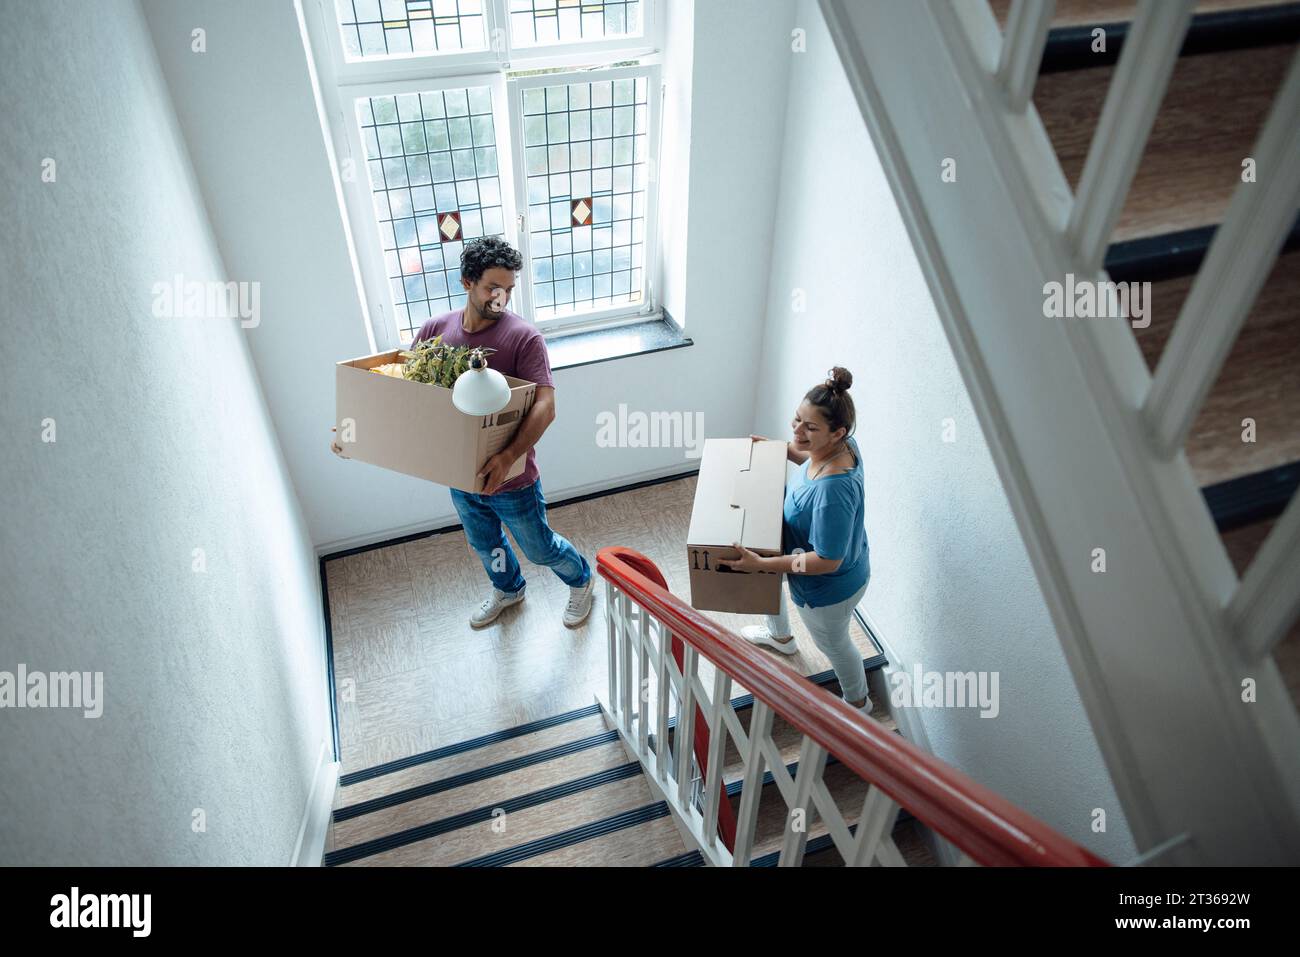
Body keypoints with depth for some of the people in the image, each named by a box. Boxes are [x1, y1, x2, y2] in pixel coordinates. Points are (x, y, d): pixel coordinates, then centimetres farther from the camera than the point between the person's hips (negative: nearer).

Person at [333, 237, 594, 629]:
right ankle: (507, 589, 58)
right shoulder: (436, 329, -6)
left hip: (512, 479, -5)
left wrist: (508, 456, -44)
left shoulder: (524, 337, -21)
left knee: (539, 548, 16)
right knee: (484, 544, 28)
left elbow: (545, 406, -30)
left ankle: (581, 579, 47)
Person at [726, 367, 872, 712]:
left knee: (832, 644, 22)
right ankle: (781, 636, 62)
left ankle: (858, 702, 56)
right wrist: (779, 448, -1)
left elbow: (827, 561, -36)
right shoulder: (840, 445, -17)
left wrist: (762, 564, -34)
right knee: (757, 564, 32)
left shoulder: (833, 489, -44)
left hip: (829, 588, -9)